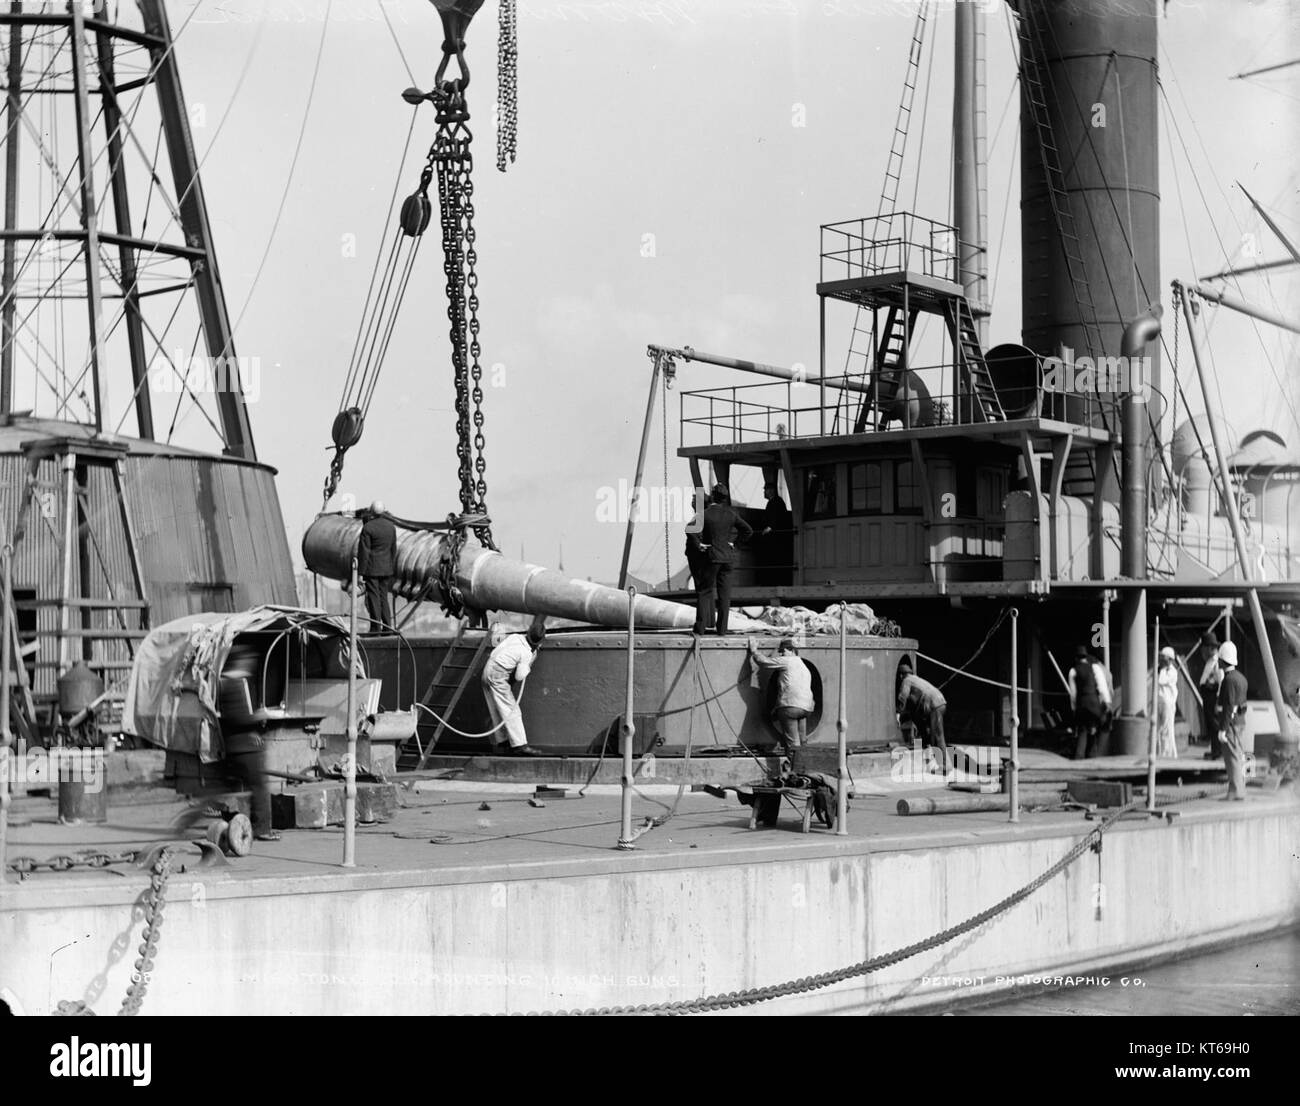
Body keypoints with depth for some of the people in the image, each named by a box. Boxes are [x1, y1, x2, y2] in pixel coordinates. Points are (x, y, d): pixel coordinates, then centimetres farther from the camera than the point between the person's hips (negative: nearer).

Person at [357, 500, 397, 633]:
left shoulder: (367, 527, -14)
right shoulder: (391, 526, 5)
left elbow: (364, 552, -13)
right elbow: (393, 550, 11)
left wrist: (360, 572, -9)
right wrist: (392, 569, 18)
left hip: (371, 568, -6)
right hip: (386, 567, 6)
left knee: (373, 597, -1)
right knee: (383, 596, 14)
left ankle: (376, 628, -1)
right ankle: (387, 626, 13)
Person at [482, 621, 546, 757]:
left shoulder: (515, 637, 5)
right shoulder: (526, 653, -13)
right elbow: (519, 677, -12)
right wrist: (530, 663, 0)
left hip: (488, 669, 8)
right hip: (498, 676, -8)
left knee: (497, 713, 12)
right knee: (511, 710, -7)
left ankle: (499, 745, 16)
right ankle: (520, 745, -11)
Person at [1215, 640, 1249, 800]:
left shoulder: (1229, 680, -17)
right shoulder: (1240, 677, 14)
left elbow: (1228, 706, -21)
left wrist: (1222, 729, -21)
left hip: (1231, 723, -10)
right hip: (1240, 721, 10)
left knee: (1233, 757, -8)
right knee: (1238, 756, 12)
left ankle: (1235, 791, -9)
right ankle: (1240, 790, 16)